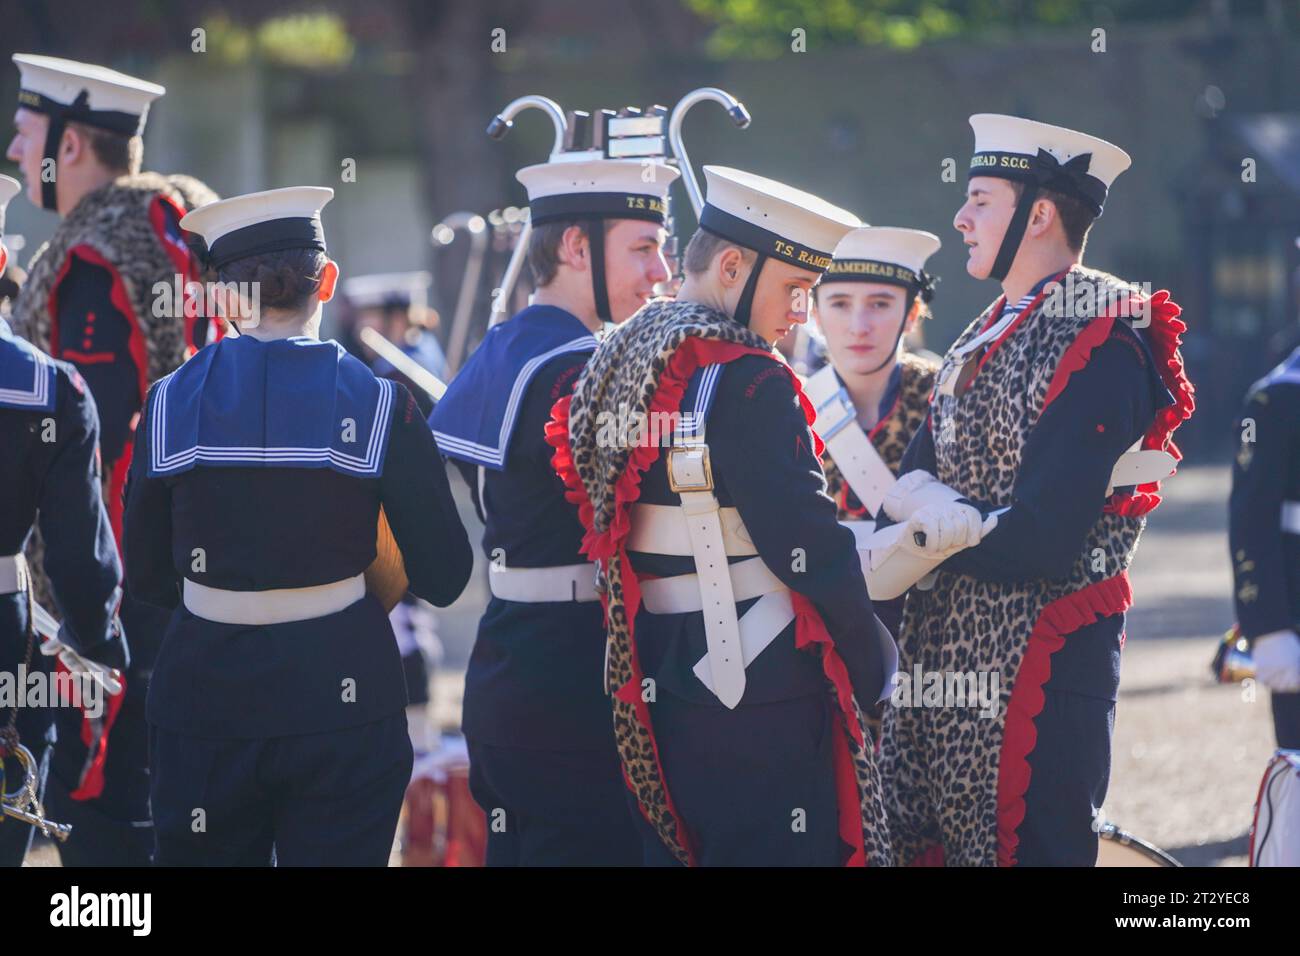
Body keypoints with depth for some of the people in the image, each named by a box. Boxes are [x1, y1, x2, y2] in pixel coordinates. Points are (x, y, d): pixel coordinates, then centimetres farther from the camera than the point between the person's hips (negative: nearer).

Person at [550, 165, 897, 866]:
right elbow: (806, 545, -17)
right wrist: (873, 664, -5)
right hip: (763, 700, -9)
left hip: (657, 693, 9)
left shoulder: (617, 367, 11)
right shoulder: (747, 382, -15)